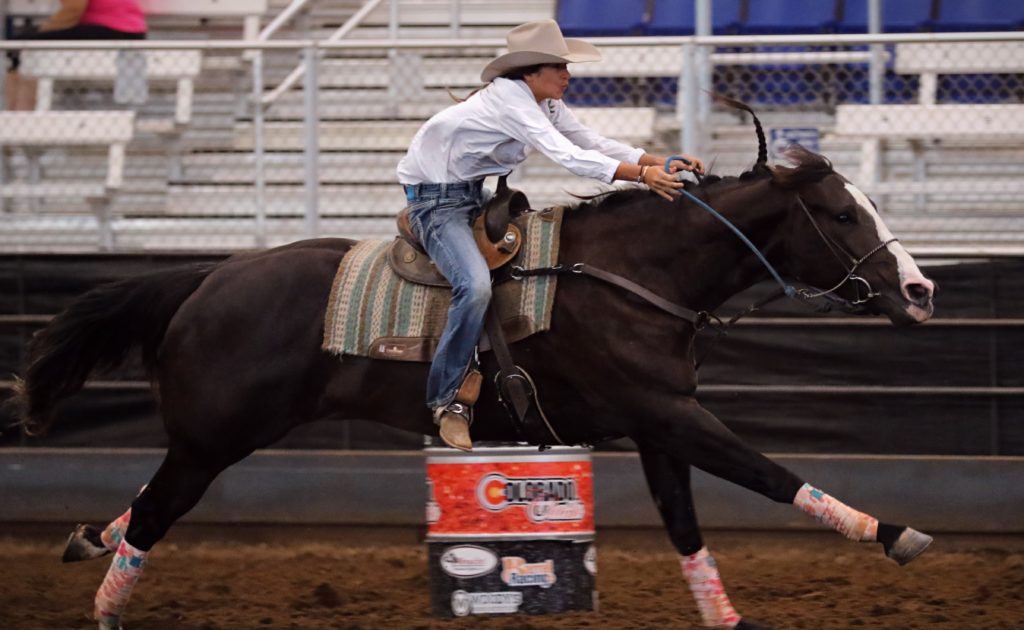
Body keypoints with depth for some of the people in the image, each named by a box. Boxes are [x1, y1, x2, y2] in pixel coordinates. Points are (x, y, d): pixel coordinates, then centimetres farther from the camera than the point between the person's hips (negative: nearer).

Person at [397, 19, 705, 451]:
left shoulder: (547, 104, 5)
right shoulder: (510, 98, -25)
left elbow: (593, 143, 3)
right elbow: (568, 156, -33)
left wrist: (663, 163, -11)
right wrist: (642, 175, -36)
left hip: (473, 195, 10)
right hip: (437, 201, -10)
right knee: (476, 287, -30)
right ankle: (447, 400, -18)